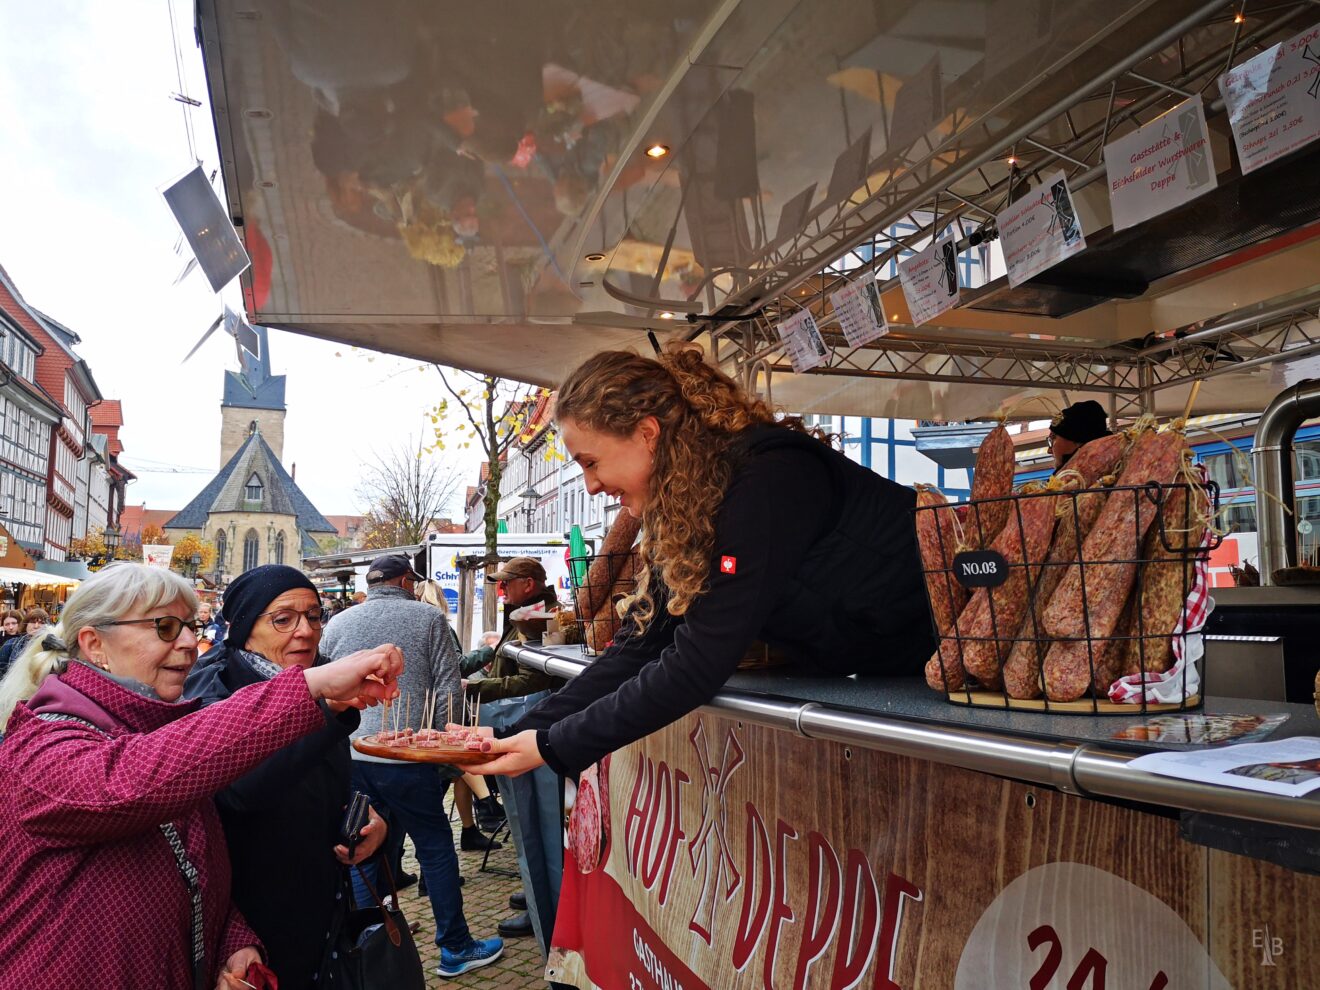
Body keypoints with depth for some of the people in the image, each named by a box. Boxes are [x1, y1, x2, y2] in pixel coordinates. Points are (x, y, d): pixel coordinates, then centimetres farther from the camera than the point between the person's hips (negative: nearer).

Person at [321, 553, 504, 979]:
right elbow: (449, 691, -3)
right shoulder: (429, 618, 0)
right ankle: (456, 948, 19)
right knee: (436, 849, 9)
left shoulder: (337, 624, 9)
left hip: (348, 757, 3)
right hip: (407, 756, -3)